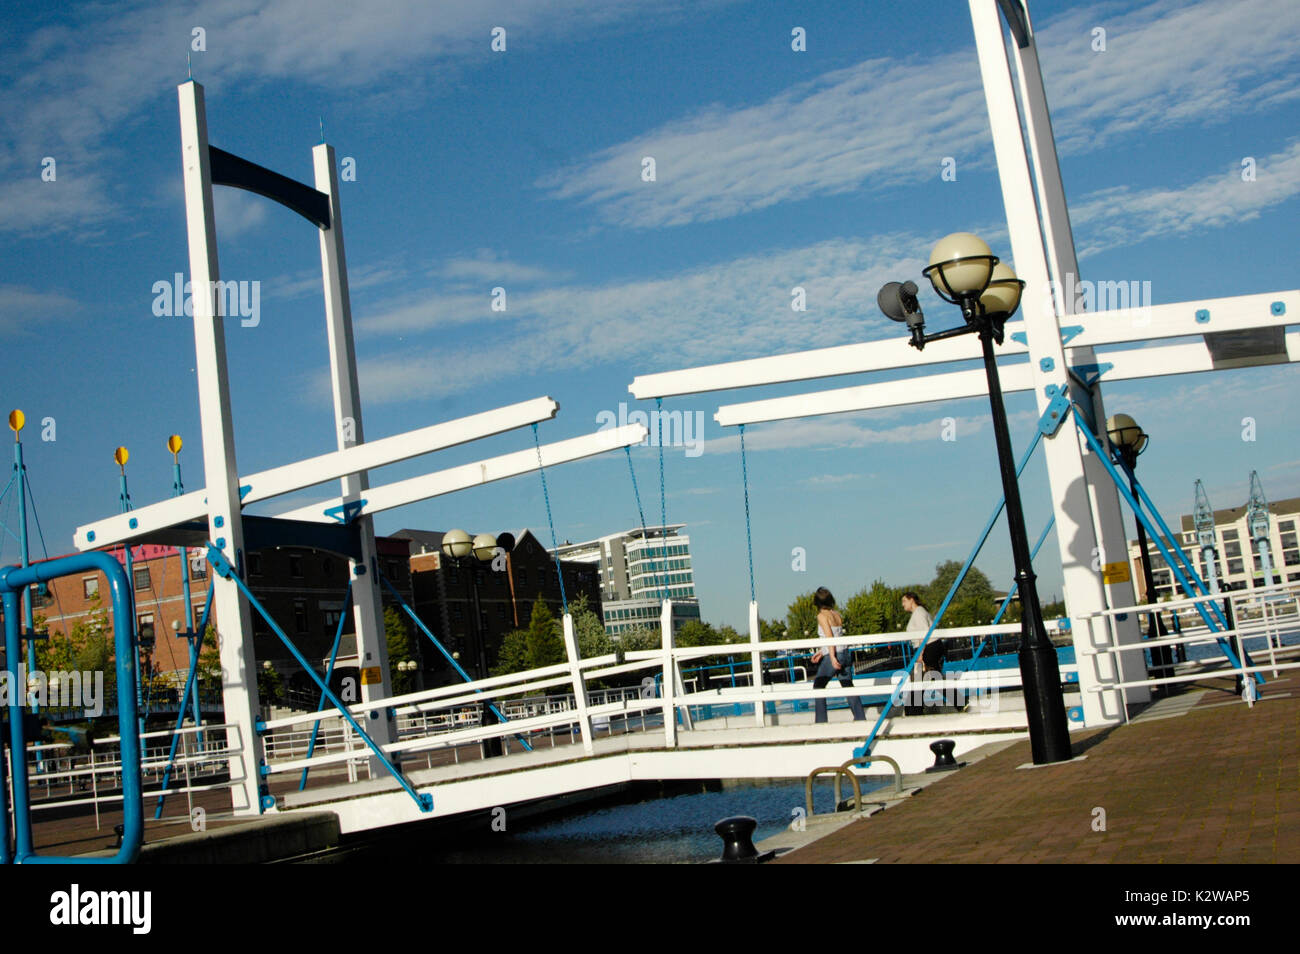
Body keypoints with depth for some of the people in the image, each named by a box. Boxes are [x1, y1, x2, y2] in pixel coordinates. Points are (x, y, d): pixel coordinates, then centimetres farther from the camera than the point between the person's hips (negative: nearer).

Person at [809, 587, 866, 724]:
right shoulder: (837, 615, 12)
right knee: (848, 686, 11)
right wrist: (822, 652, 25)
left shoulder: (822, 616, -9)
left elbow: (829, 637, -17)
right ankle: (860, 717, 8)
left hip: (834, 655, -7)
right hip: (845, 652, 7)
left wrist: (832, 658, -21)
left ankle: (820, 720, 3)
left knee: (818, 686, 5)